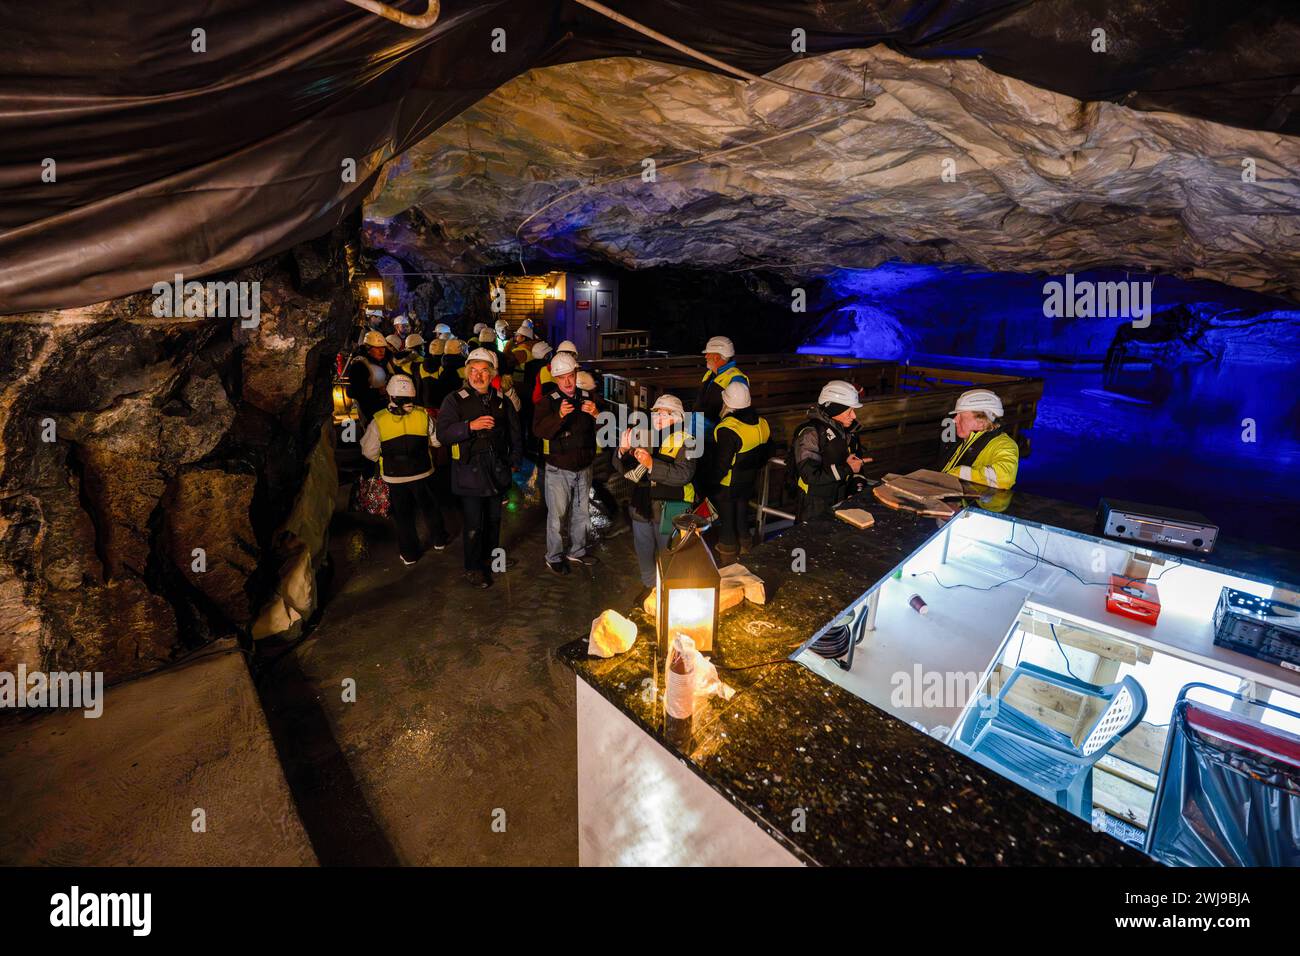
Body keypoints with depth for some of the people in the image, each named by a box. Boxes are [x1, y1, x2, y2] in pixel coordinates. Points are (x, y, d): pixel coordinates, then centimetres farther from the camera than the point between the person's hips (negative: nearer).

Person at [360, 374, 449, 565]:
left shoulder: (379, 420, -14)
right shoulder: (423, 415, -13)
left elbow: (369, 451, -7)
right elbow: (437, 440, -2)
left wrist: (383, 459, 12)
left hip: (394, 477, -1)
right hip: (422, 473, 1)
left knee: (403, 515, 13)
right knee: (430, 507, 20)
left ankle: (409, 553, 23)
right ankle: (439, 540, 36)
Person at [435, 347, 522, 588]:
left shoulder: (501, 400, 8)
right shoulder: (455, 400, -5)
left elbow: (514, 433, 18)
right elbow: (443, 433, -15)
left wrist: (515, 460, 14)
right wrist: (470, 425, -28)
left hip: (497, 470, 5)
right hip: (470, 471, -4)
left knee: (494, 517, 18)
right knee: (474, 523, 0)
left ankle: (491, 555, 38)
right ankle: (473, 568, 17)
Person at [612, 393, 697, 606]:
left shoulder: (685, 442, -11)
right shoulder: (643, 438, 4)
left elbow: (684, 474, -26)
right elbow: (622, 469, 1)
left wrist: (652, 464, -35)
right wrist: (623, 451, -20)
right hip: (642, 507, 5)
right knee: (644, 549, 20)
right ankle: (650, 585, 43)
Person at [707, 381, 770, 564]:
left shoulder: (728, 429, -29)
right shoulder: (762, 423, -5)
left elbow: (721, 463, -26)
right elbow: (764, 454, 8)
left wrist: (711, 485, -13)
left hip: (728, 486, -7)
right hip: (749, 483, 7)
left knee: (728, 522, 10)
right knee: (742, 517, 24)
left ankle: (727, 561, 25)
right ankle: (743, 551, 42)